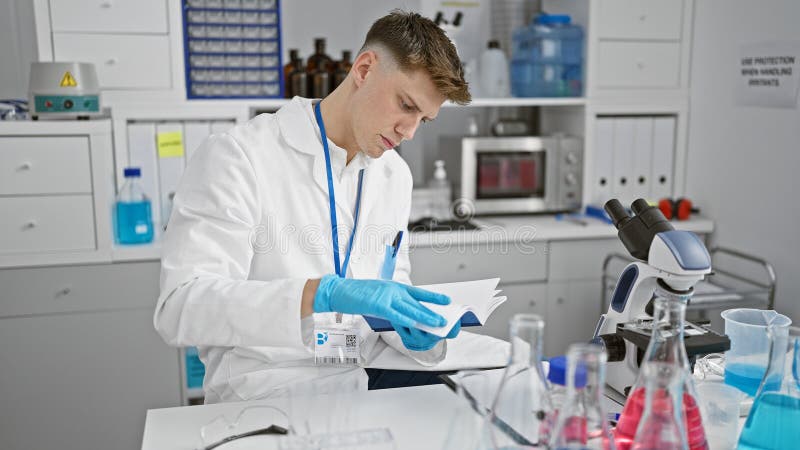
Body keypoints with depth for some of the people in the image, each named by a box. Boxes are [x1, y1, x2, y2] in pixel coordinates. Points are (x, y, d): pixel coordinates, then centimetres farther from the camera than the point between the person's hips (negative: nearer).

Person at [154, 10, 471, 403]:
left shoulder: (395, 175, 10)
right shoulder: (237, 155, -12)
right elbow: (179, 308, -21)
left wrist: (412, 328, -7)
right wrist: (323, 293, -34)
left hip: (365, 385, 8)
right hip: (264, 398, -7)